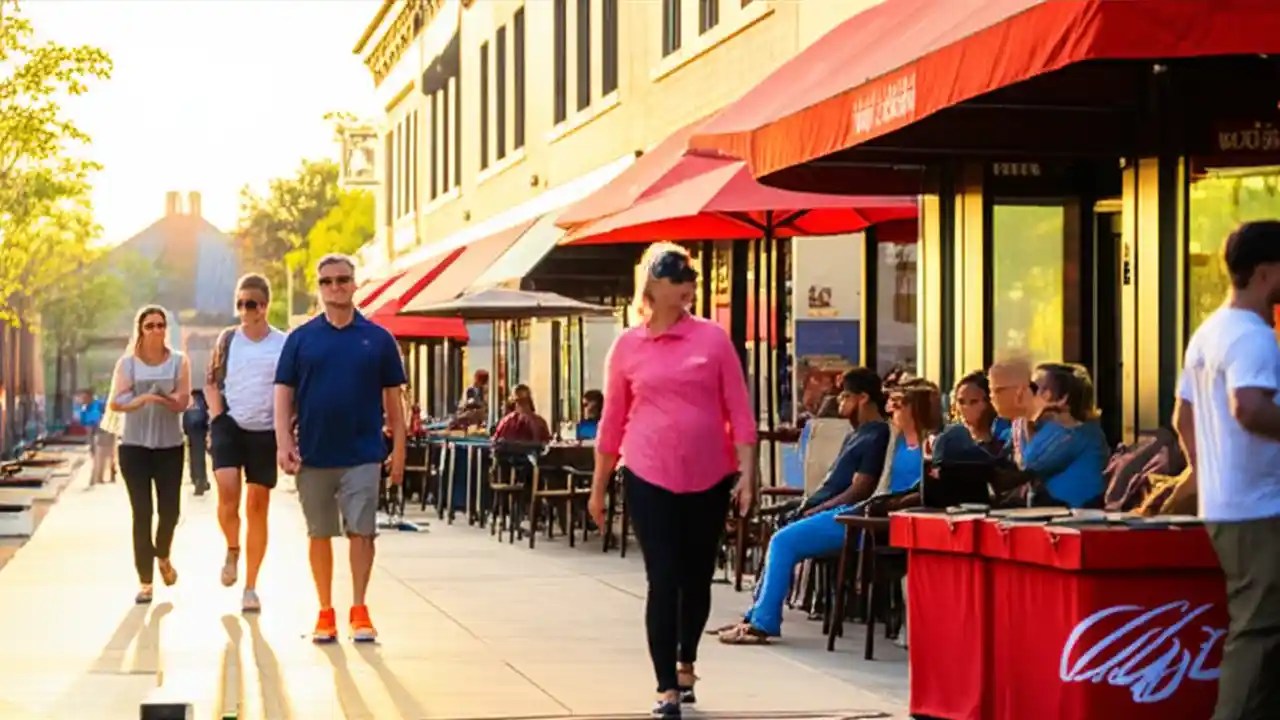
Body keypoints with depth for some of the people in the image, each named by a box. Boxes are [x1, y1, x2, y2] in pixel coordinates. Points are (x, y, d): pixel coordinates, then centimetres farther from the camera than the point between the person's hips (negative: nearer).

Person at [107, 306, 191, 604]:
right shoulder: (127, 363, 3)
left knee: (170, 509, 0)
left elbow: (183, 401, -5)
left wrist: (166, 399, -27)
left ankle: (163, 555, 33)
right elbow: (115, 403, -7)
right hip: (134, 445, -1)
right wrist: (141, 400, -27)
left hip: (170, 445, 1)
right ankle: (145, 580, 2)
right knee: (141, 513, -3)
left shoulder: (178, 361, 4)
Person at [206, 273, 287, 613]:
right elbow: (211, 382, 12)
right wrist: (216, 416, -1)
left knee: (258, 507, 4)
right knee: (227, 489, -21)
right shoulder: (228, 339, 4)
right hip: (230, 424, 0)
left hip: (265, 431, 0)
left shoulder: (284, 344, -1)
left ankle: (251, 586, 13)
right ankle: (232, 550, 8)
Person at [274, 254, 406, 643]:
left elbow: (393, 399, 6)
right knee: (320, 534, 7)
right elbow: (284, 393, 3)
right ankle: (325, 612, 15)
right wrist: (284, 443, -8)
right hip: (313, 455, 1)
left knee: (361, 532, -4)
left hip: (362, 454, -1)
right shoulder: (301, 338, 4)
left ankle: (359, 611, 3)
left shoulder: (378, 339, 3)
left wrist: (398, 450, 2)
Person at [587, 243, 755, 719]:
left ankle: (686, 663, 36)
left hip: (708, 478, 2)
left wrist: (746, 474, -8)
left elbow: (739, 411, 0)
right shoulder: (626, 347, 0)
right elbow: (612, 421, 6)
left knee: (698, 576, 13)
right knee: (663, 580, -5)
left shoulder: (713, 338, 0)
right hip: (649, 477, -1)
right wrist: (598, 486, 8)